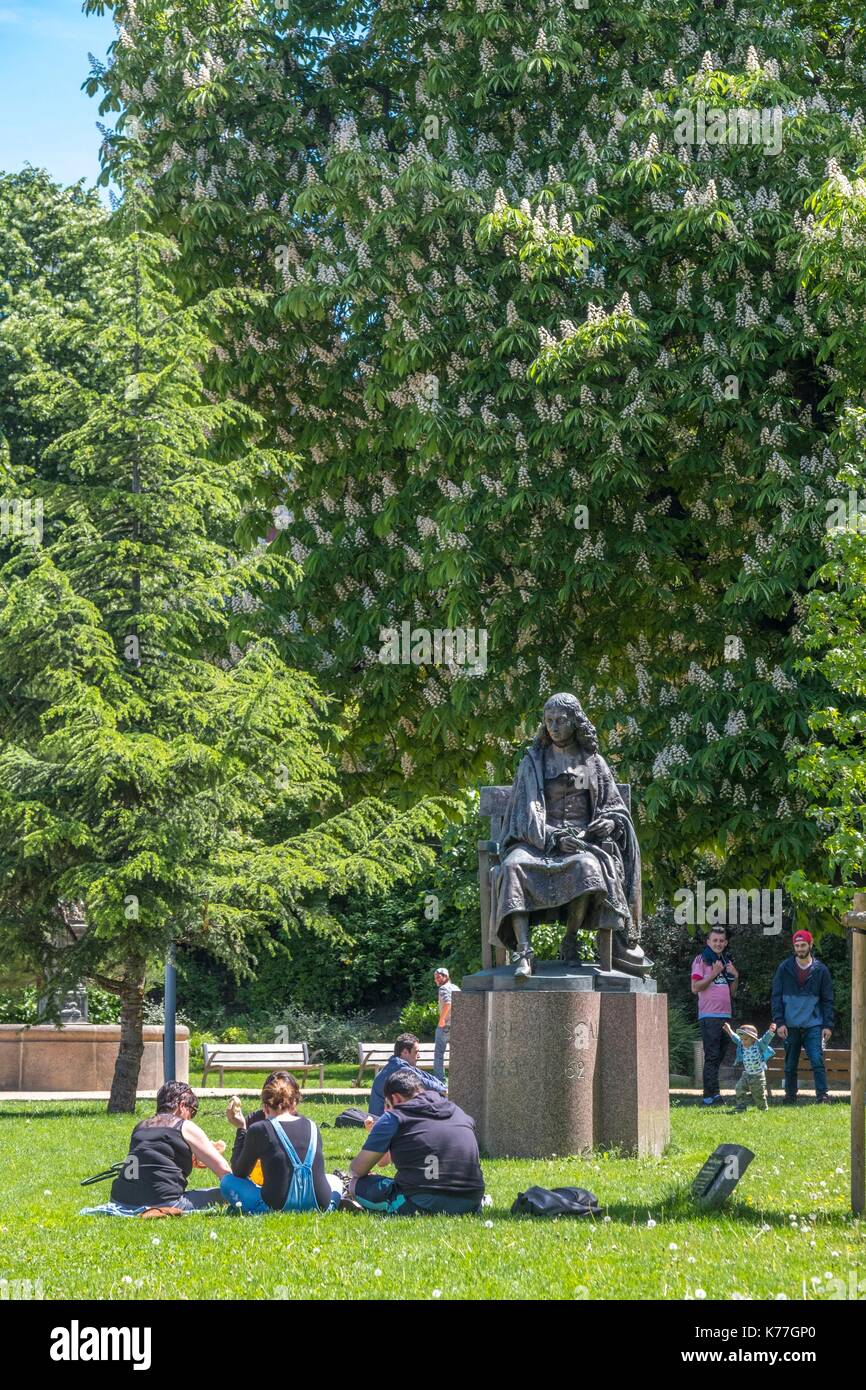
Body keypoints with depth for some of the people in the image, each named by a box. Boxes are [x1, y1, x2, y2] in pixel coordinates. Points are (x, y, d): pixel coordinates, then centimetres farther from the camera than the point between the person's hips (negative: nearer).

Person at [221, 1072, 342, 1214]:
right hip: (320, 1207, 3)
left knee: (227, 1182, 17)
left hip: (277, 1207, -3)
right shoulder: (312, 1127, 8)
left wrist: (241, 1129, 16)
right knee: (334, 1180, 36)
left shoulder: (260, 1129, -3)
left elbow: (239, 1173, 10)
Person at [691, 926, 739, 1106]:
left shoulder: (727, 962, 18)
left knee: (719, 1057, 7)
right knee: (712, 1056, -12)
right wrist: (713, 974, -14)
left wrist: (735, 976, 2)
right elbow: (695, 988, -9)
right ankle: (712, 1095, -16)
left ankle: (709, 1094, 10)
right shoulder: (701, 960, -1)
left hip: (725, 1015, 7)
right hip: (709, 1015, -7)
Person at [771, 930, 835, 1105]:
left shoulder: (820, 970, 4)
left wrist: (828, 1025, -3)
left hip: (813, 1025, -1)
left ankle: (822, 1096, -11)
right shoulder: (784, 969, 3)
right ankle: (790, 1097, 19)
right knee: (790, 1065, 8)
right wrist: (779, 1022, -6)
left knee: (818, 1061, -12)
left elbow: (827, 1000, 5)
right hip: (790, 1026, 1)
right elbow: (776, 997, 3)